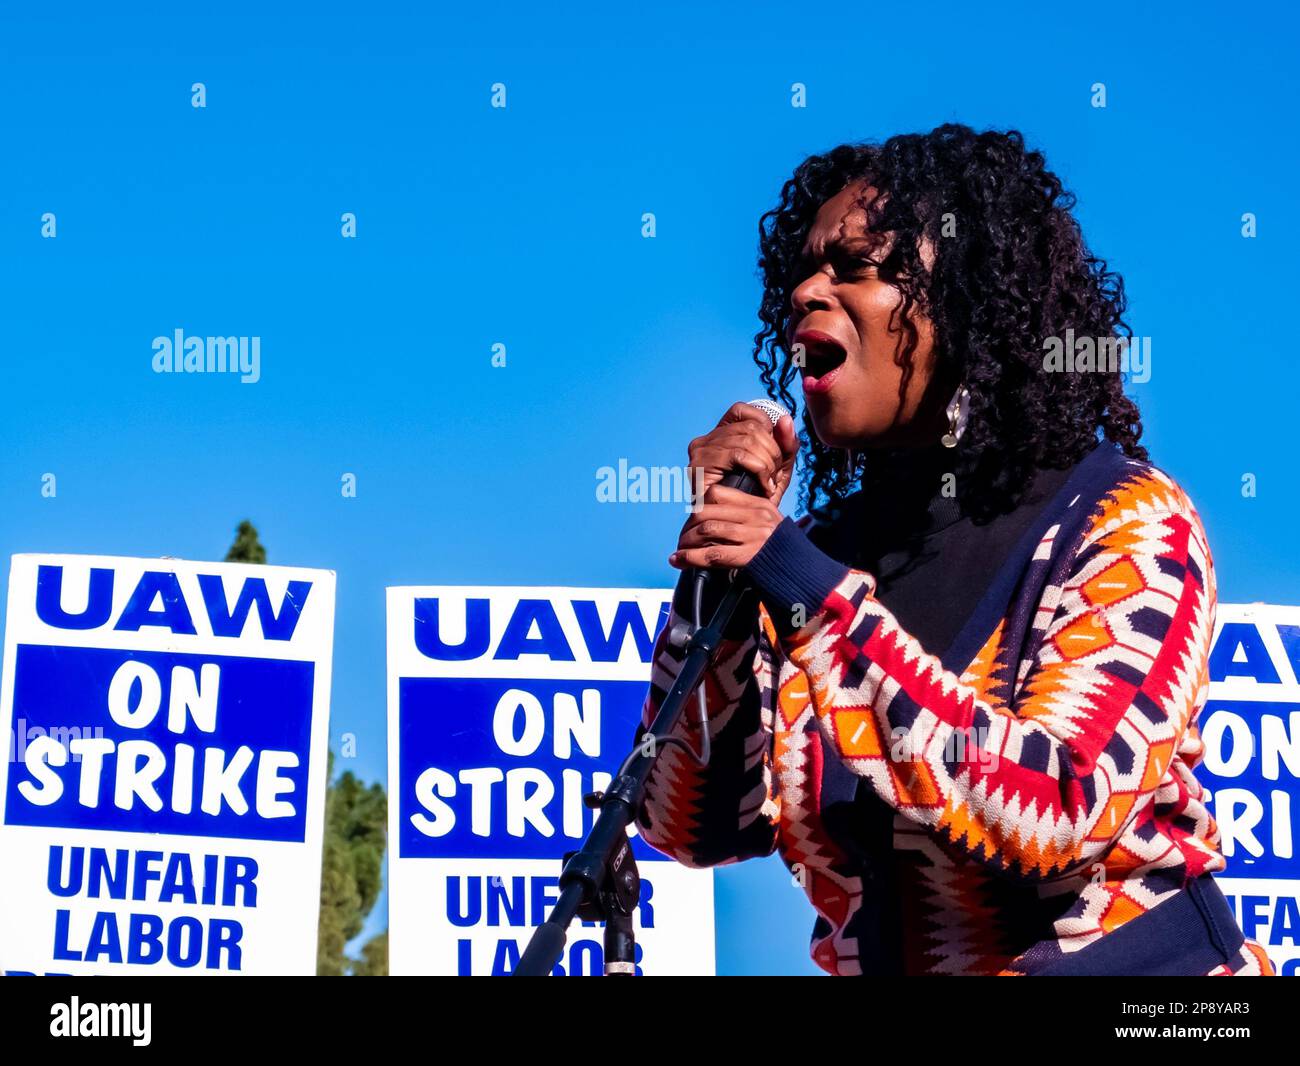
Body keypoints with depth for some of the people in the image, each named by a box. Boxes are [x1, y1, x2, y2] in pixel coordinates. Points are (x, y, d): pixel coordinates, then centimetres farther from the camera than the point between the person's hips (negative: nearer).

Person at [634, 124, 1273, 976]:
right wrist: (718, 561, -5)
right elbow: (700, 828, 3)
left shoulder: (1127, 523, -6)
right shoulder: (833, 543, 6)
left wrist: (814, 596, -19)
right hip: (879, 957, 4)